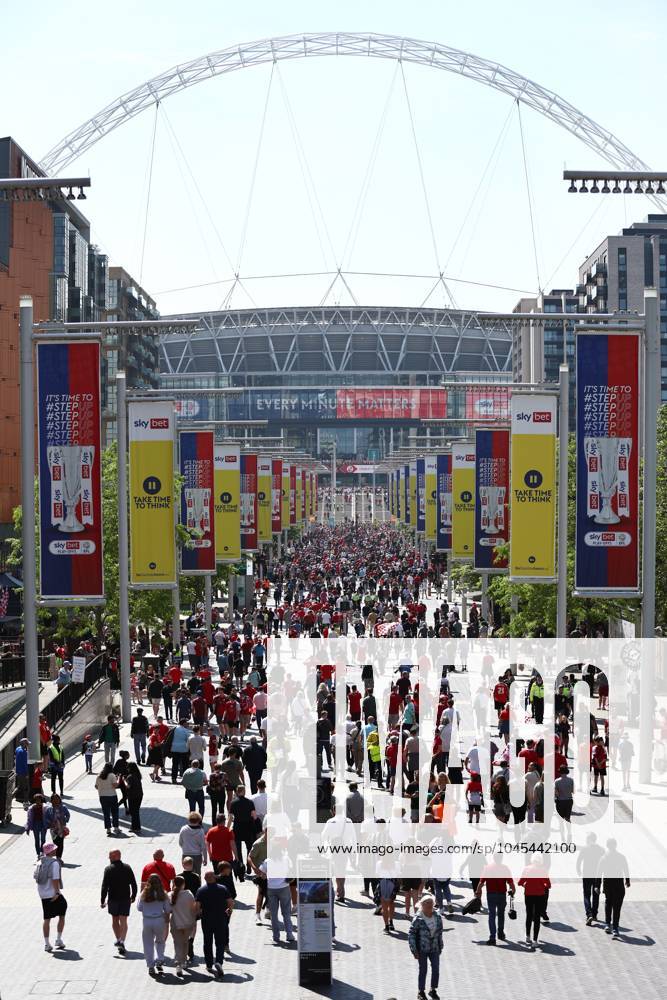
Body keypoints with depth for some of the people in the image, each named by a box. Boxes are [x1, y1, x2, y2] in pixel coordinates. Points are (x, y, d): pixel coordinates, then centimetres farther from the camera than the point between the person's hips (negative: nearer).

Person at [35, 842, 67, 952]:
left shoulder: (39, 862, 5)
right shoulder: (54, 863, -15)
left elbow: (35, 876, 12)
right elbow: (55, 879, -20)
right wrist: (57, 892, -19)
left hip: (43, 895, 6)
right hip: (54, 894, -6)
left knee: (46, 919, 10)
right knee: (62, 916, 12)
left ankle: (47, 944, 10)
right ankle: (59, 939, 9)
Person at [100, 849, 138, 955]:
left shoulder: (108, 869, -9)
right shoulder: (127, 868, 0)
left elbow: (104, 886, -12)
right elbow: (133, 884, 5)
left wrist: (102, 900, -7)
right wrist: (133, 896, 17)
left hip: (113, 899, -1)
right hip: (125, 899, 1)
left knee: (115, 920, 19)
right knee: (123, 921, 0)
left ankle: (117, 939, 28)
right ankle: (122, 941, -15)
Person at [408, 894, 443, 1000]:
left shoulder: (438, 917, 0)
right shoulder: (418, 919, -14)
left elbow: (440, 933, 10)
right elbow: (411, 934, -11)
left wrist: (440, 947, 11)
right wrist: (414, 950, -12)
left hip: (434, 948, 4)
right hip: (422, 949, -4)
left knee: (436, 969, 2)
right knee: (423, 970, 4)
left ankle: (433, 990, 22)